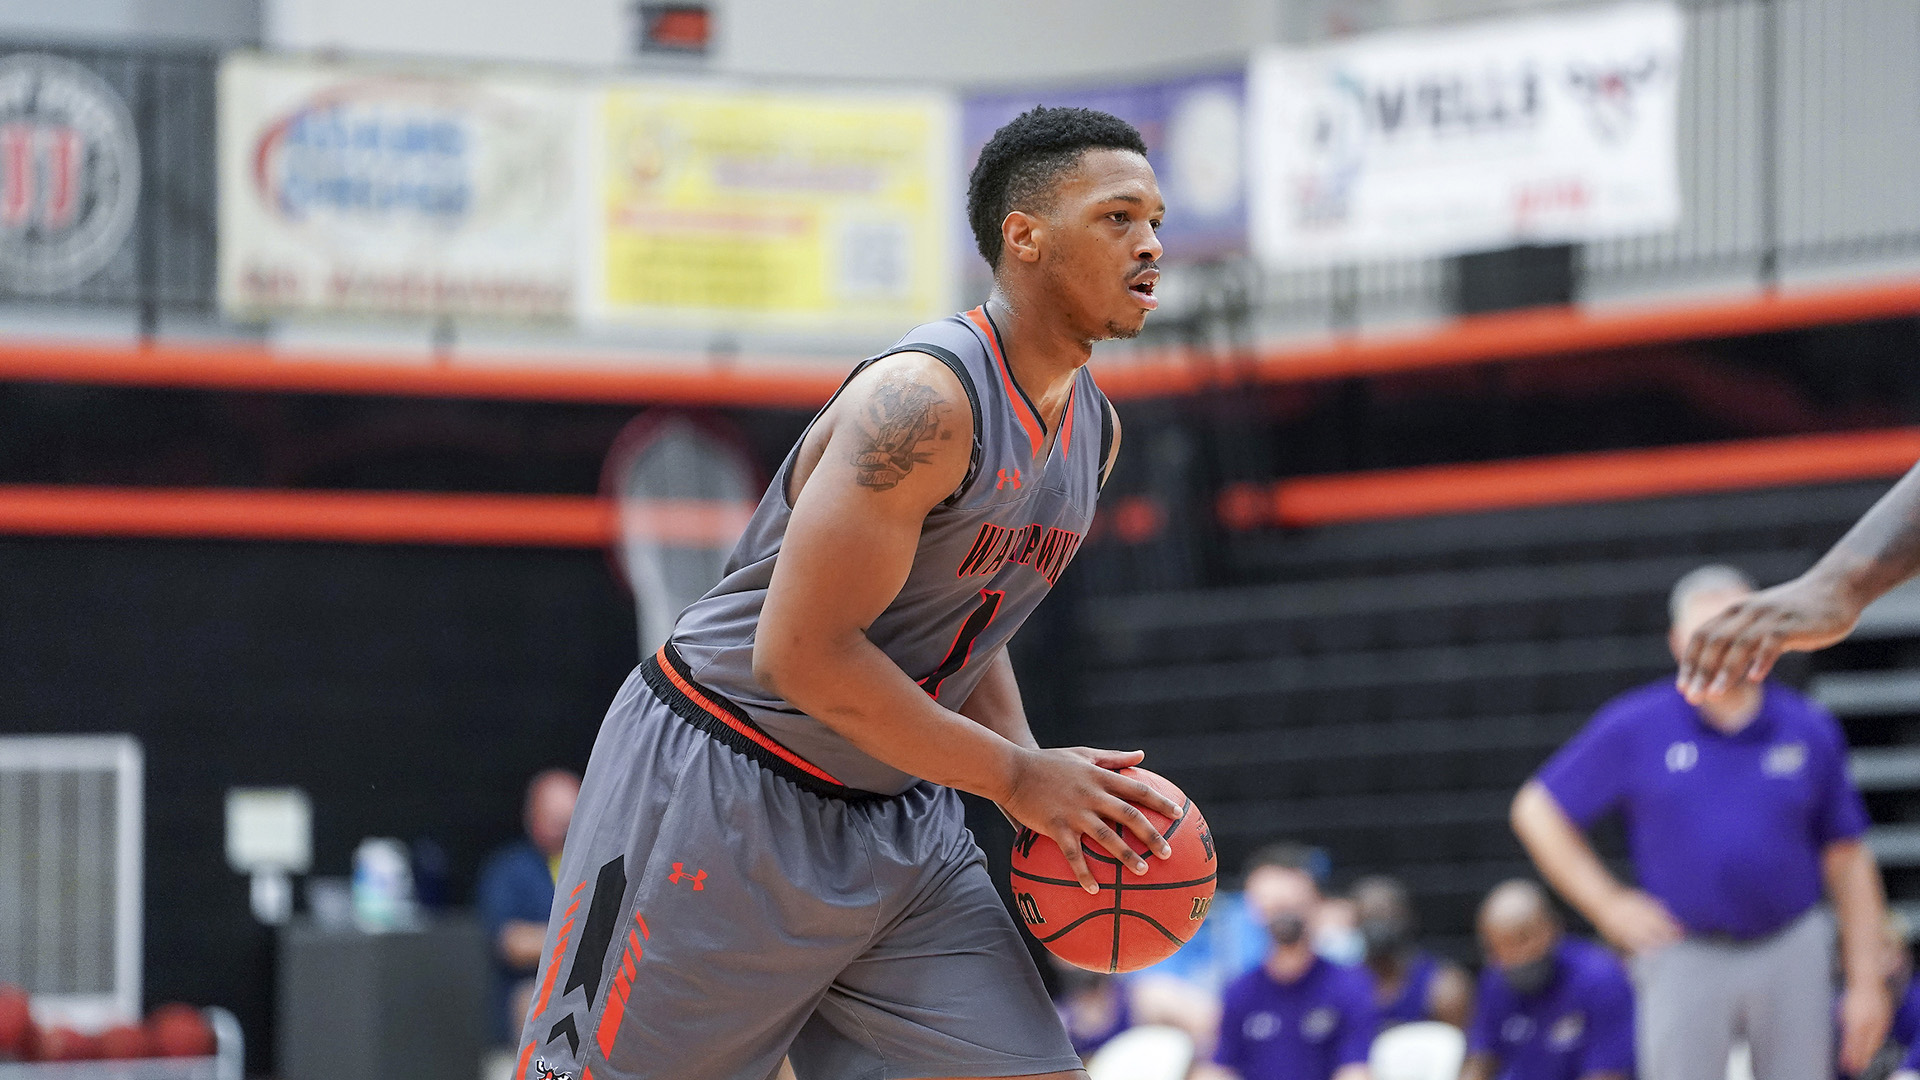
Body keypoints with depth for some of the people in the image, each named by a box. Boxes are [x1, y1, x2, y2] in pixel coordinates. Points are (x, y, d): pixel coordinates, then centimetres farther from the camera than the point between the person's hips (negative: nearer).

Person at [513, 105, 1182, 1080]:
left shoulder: (1092, 431, 7)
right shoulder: (925, 397, -23)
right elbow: (803, 653, -26)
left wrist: (1047, 788, 3)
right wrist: (1016, 776, -19)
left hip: (892, 813, 8)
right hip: (716, 792, -8)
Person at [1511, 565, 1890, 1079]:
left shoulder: (1809, 731, 4)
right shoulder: (1635, 727, -1)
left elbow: (1848, 861, 8)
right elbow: (1537, 811, 4)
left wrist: (1866, 983, 3)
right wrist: (1608, 906, -2)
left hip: (1791, 955, 2)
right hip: (1685, 955, -2)